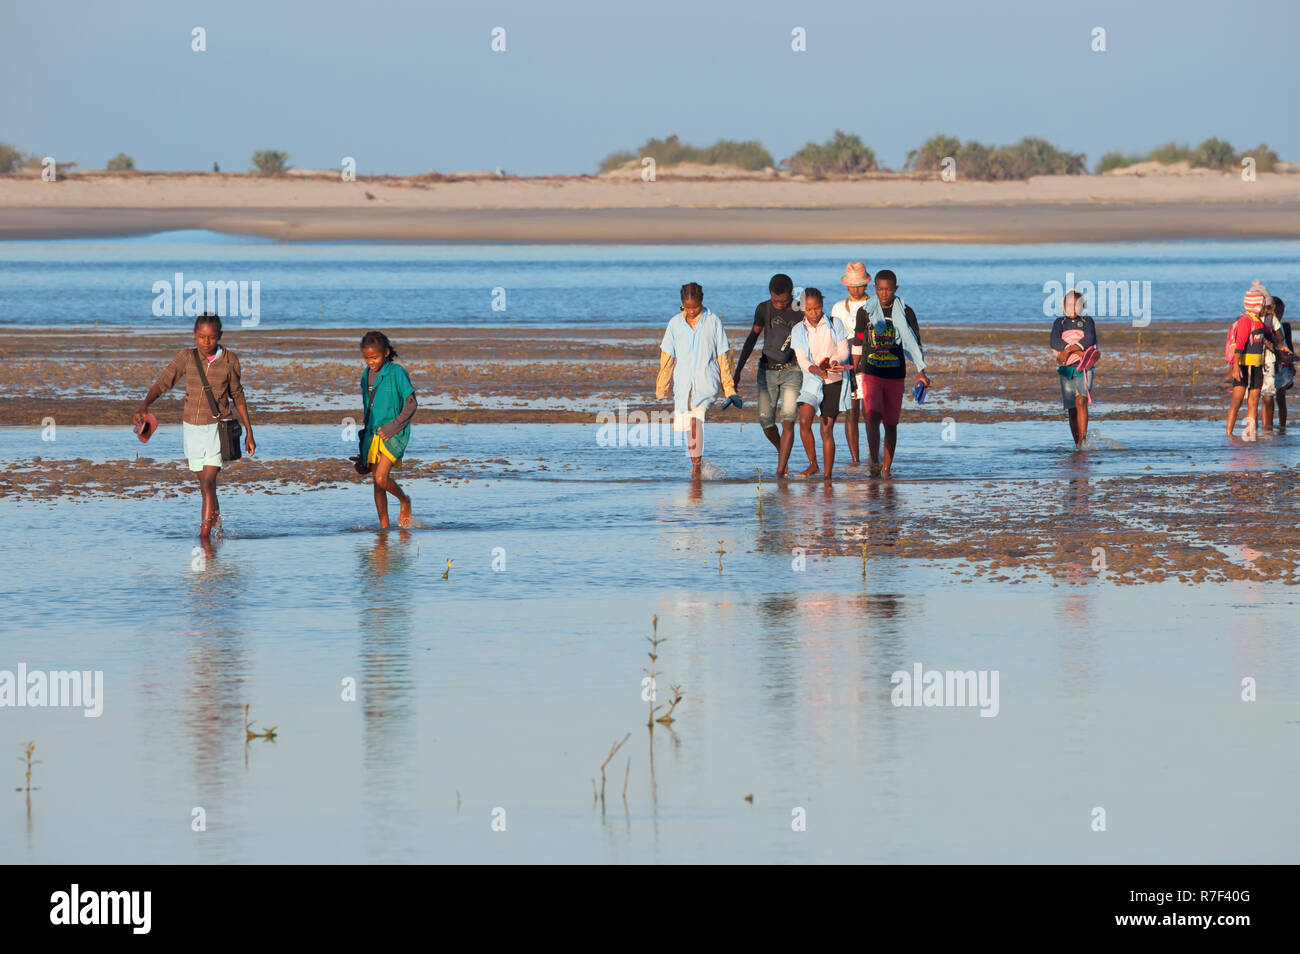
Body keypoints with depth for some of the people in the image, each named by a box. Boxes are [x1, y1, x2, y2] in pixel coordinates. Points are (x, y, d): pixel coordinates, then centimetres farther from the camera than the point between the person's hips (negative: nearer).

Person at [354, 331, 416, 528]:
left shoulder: (397, 372, -10)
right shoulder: (367, 374, 9)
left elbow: (410, 405, -10)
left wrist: (392, 427, -17)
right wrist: (365, 435, 22)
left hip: (394, 435, -6)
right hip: (373, 434, 6)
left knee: (382, 478, -18)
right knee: (377, 483, 6)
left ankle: (404, 501, 10)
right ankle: (384, 526, 12)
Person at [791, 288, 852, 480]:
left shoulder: (834, 325, 1)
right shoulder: (798, 331, 3)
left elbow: (843, 351, -3)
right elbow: (802, 359, -6)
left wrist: (835, 363, -25)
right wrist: (816, 370, -26)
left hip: (834, 383, -1)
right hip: (812, 382, 1)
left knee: (827, 430, -4)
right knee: (804, 421, -17)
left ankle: (828, 475, 1)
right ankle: (812, 463, 2)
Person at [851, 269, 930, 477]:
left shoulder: (905, 313, 2)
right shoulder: (865, 312, 2)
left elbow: (914, 343, 3)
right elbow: (857, 344, 12)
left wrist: (921, 372, -9)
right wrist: (855, 375, 16)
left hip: (895, 375, 1)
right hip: (870, 374, -1)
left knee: (891, 423, 6)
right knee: (873, 416, -20)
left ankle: (887, 468, 16)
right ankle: (875, 462, -30)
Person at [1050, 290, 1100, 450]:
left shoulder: (1087, 322, 8)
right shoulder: (1059, 323, 11)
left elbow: (1089, 339, -11)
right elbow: (1055, 342, -6)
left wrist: (1069, 350, -21)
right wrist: (1078, 352, -17)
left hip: (1084, 370, -2)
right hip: (1066, 371, 2)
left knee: (1081, 402, -20)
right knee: (1072, 410, 3)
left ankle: (1083, 440, -26)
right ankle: (1077, 442, 12)